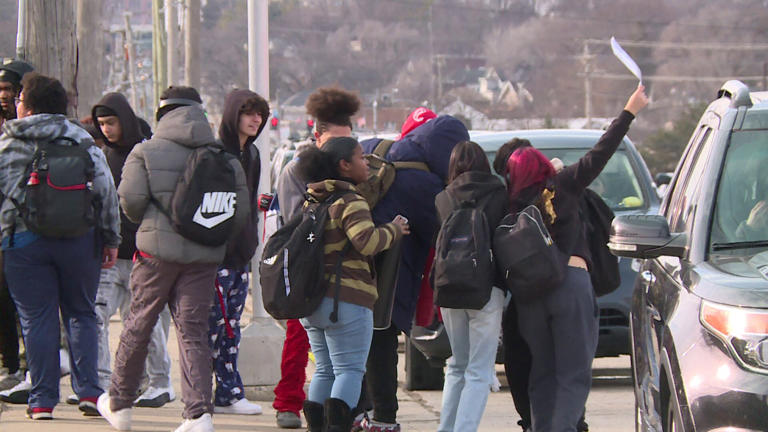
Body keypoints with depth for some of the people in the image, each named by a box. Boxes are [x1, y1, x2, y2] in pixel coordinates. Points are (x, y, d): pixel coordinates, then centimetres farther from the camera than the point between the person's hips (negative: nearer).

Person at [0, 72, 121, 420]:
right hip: (79, 240, 1)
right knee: (81, 315, 13)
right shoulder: (81, 140, 3)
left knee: (37, 319, 3)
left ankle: (43, 400, 2)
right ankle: (88, 391, 5)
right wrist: (110, 238, 5)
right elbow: (106, 190, -1)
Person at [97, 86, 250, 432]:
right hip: (205, 256, 2)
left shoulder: (146, 152, -2)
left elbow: (131, 200, -11)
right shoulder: (224, 157, 5)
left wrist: (148, 223, 10)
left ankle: (119, 404, 24)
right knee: (194, 329, 4)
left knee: (139, 324, 11)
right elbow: (241, 210, 2)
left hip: (158, 249, -2)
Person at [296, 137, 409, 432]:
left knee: (324, 371, 15)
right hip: (346, 302, -8)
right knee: (350, 370, -7)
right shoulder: (350, 202, -12)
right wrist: (394, 230, -9)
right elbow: (366, 240, -23)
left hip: (312, 302, 8)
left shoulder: (313, 201, 16)